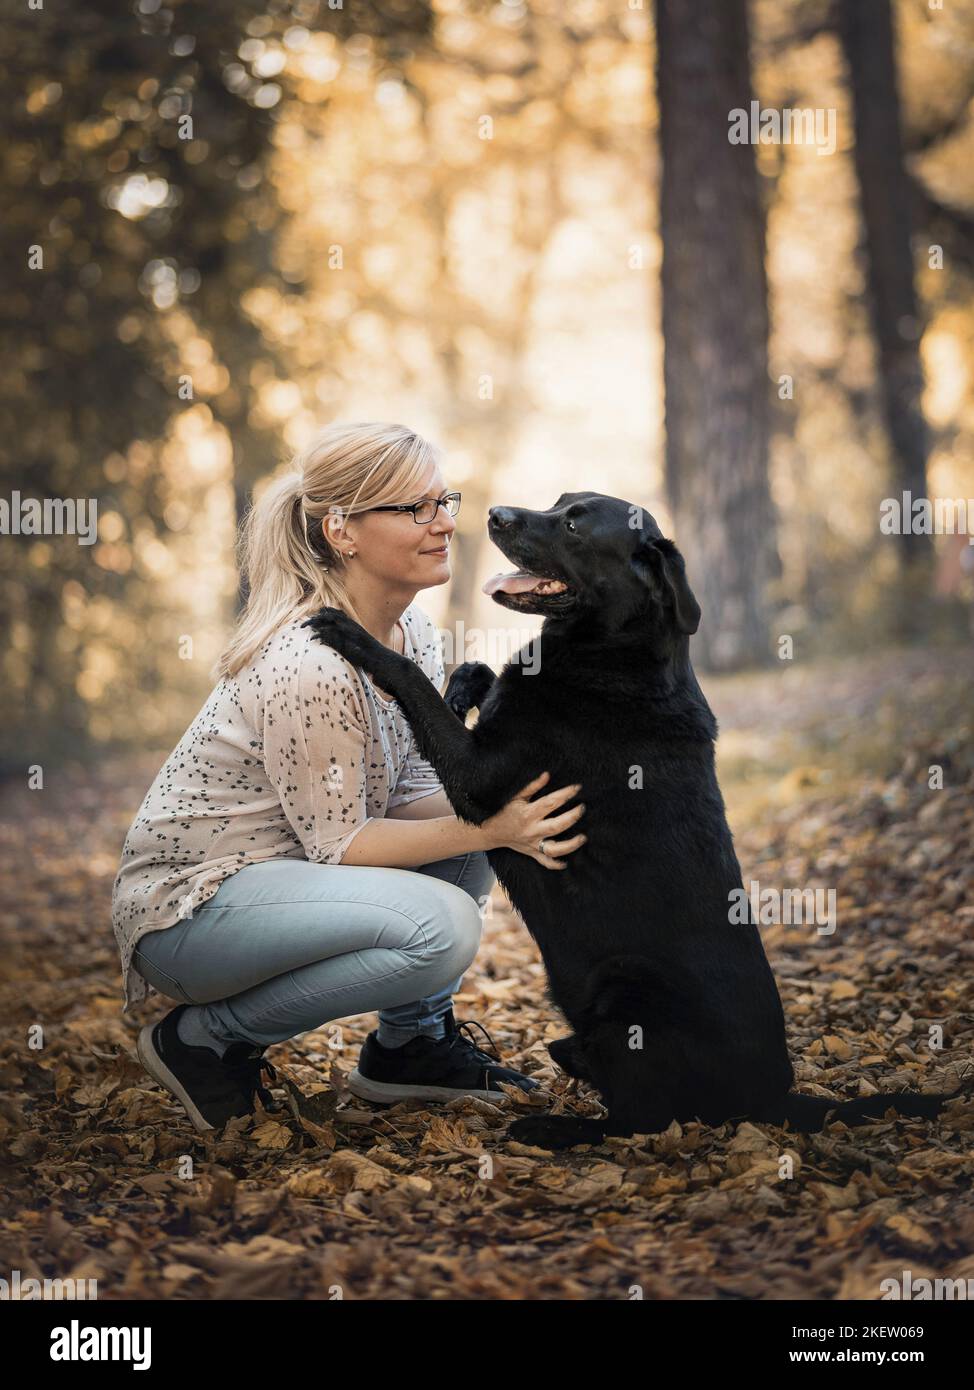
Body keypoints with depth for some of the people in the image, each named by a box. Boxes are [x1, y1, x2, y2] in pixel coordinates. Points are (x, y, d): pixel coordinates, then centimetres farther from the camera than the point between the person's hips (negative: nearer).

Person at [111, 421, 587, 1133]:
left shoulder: (413, 633, 2)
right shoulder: (309, 665, -27)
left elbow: (412, 793, 4)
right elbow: (338, 843, -21)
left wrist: (502, 806, -15)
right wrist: (487, 829, -25)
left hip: (287, 872, 9)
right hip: (187, 906, -9)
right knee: (440, 926, -27)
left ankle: (410, 1044, 10)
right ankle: (205, 1038, -8)